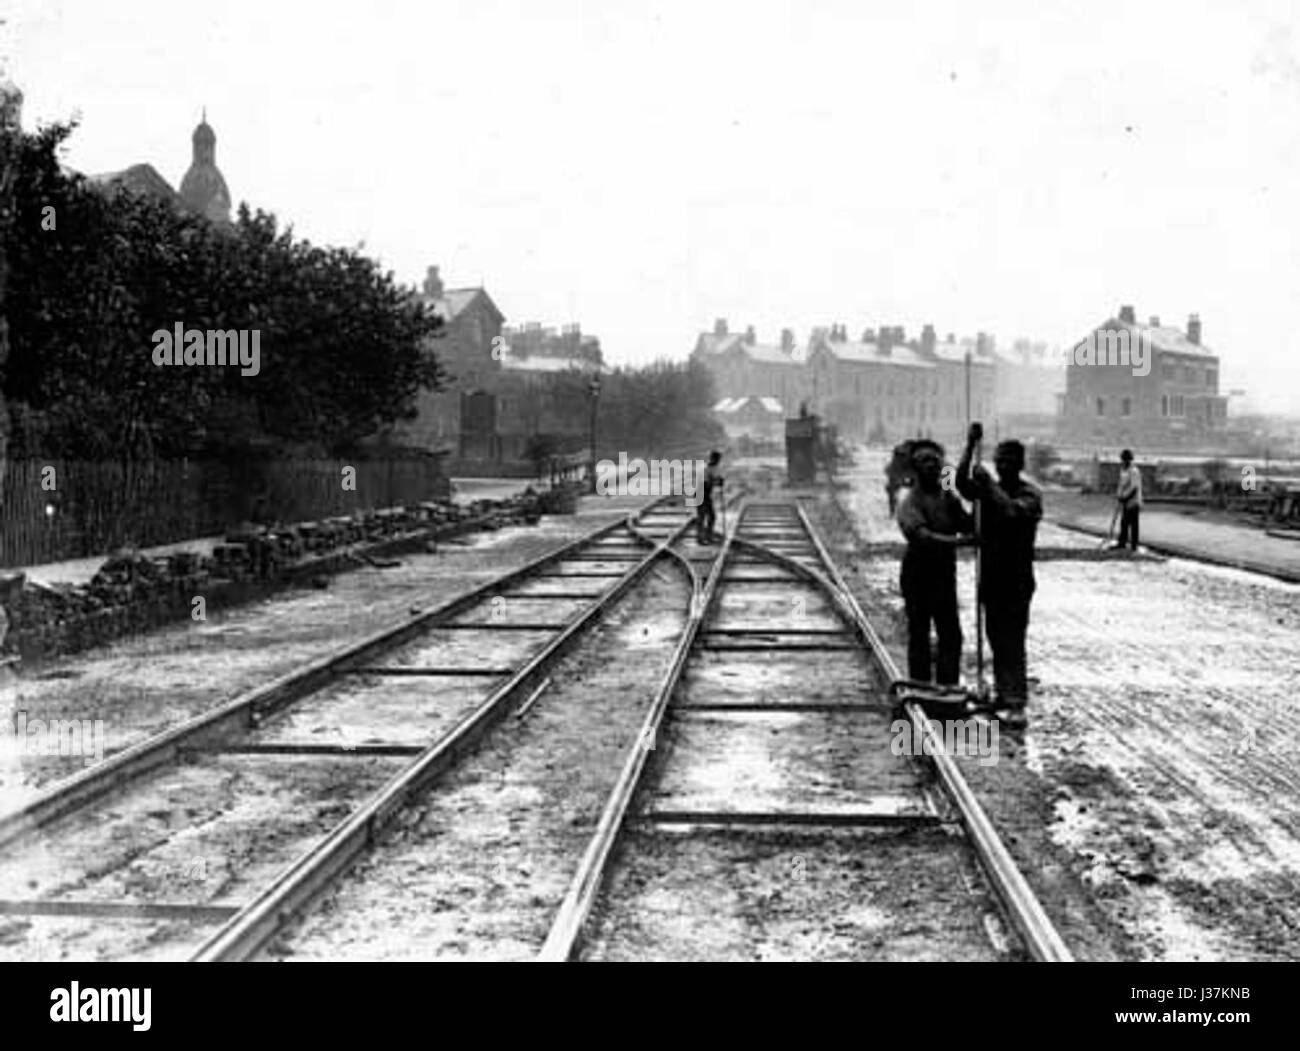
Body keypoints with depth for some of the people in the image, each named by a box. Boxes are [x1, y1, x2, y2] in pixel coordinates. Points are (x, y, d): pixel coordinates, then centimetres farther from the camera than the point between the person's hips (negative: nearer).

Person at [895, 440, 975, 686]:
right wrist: (962, 540, -32)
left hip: (945, 574, 6)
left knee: (952, 637, 7)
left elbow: (967, 526, 5)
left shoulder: (948, 497, 9)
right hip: (918, 575, -6)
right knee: (919, 637, 2)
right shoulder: (910, 502, -11)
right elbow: (924, 537, -25)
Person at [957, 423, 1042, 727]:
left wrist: (989, 483, -22)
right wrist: (970, 446, -14)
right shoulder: (989, 489, 9)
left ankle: (1016, 703, -9)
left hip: (1016, 579, -6)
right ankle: (1003, 695, 22)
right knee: (996, 639, 12)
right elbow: (962, 484, -7)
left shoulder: (1030, 494, -9)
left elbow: (1013, 510, -28)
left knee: (1012, 641, -9)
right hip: (991, 576, 6)